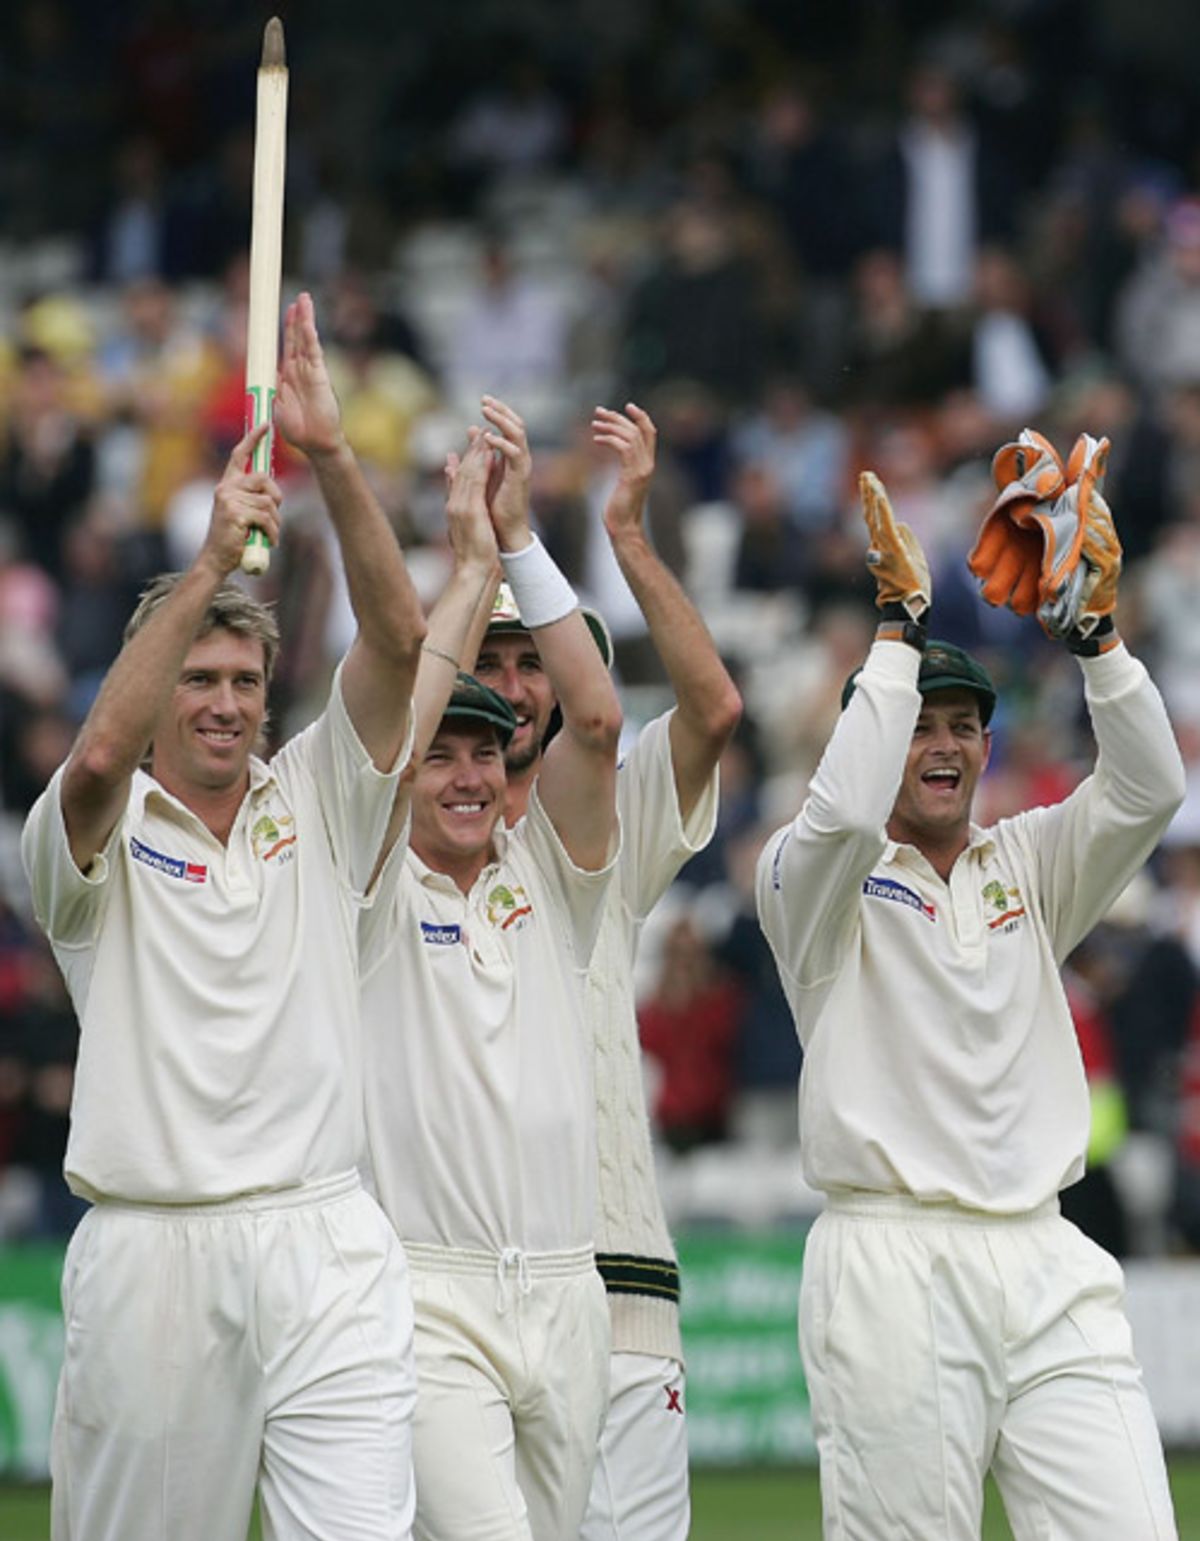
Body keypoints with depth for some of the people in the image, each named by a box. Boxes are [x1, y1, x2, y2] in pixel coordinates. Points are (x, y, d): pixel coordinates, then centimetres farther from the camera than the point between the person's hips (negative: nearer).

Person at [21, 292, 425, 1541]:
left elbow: (397, 643, 0)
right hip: (150, 1246, -1)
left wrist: (330, 458, -12)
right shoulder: (102, 836, 6)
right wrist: (212, 563, -20)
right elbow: (100, 756, -18)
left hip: (321, 1241, 1)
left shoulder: (315, 805, 13)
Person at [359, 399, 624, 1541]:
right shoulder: (377, 892, 3)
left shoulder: (549, 876, 13)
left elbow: (596, 720, -1)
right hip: (427, 1295, -5)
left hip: (565, 1294, 5)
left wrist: (522, 543, -5)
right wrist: (469, 564, -10)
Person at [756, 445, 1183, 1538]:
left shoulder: (1028, 866, 18)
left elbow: (1147, 788, 3)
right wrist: (901, 621, -12)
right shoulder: (818, 880, 6)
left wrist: (1096, 625, -10)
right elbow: (844, 810, -16)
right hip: (893, 1266, -4)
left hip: (1047, 1268, 4)